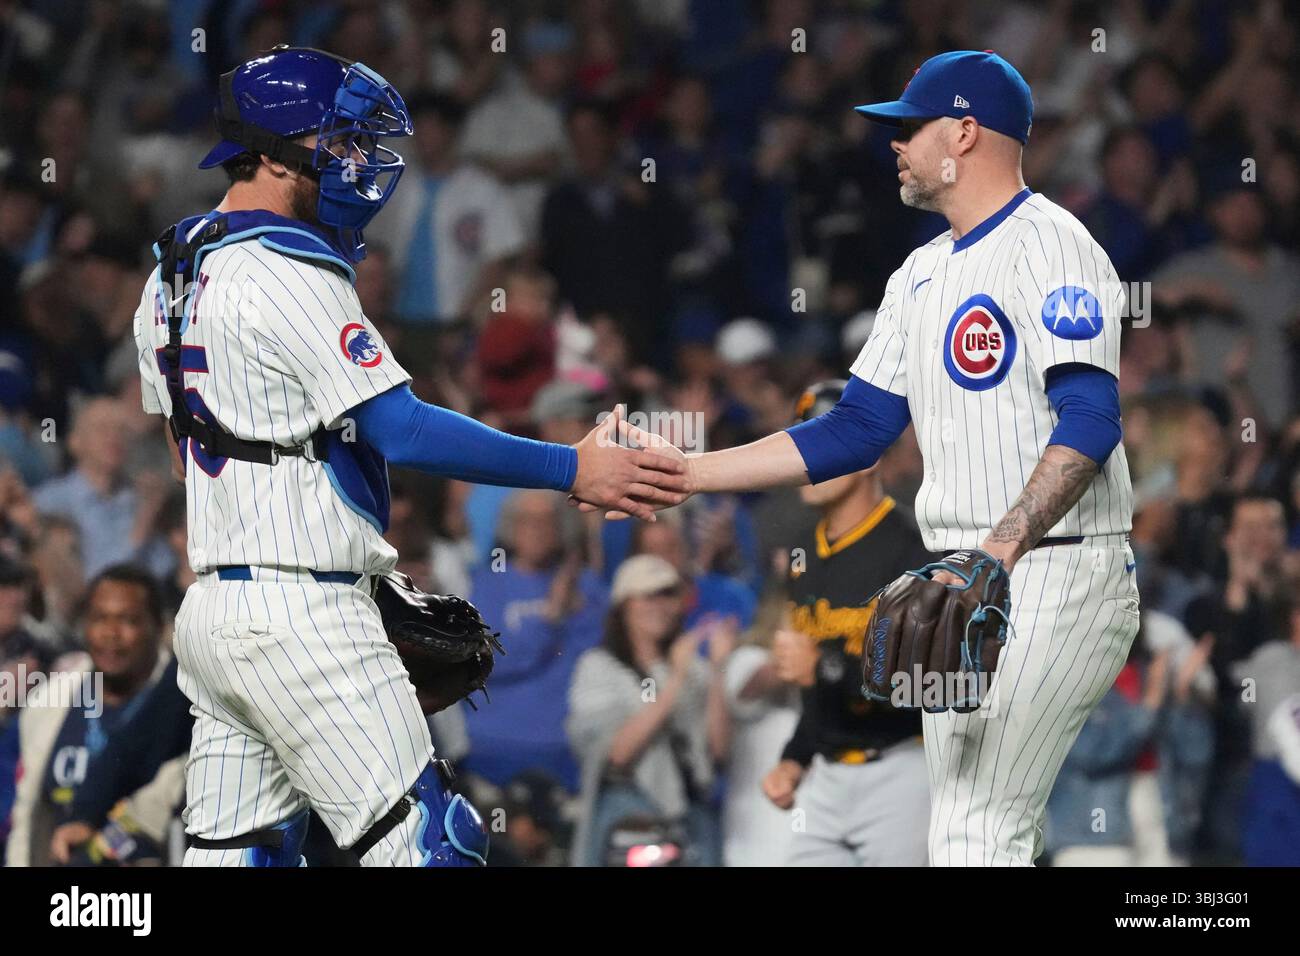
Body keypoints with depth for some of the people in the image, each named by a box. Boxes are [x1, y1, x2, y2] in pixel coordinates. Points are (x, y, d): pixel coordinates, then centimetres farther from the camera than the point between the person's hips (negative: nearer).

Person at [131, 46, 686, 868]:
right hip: (302, 617, -10)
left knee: (239, 853, 9)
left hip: (213, 609, 10)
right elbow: (403, 432, -20)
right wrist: (573, 470, -18)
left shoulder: (174, 274, 15)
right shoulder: (290, 276, -14)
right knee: (426, 843, -9)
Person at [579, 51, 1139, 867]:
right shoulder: (923, 275, 19)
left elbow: (1089, 422, -22)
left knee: (978, 833, -16)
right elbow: (855, 433, 19)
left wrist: (998, 552, -33)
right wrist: (686, 471, 13)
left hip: (1055, 576, -9)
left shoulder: (1047, 244, -10)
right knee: (965, 834, 7)